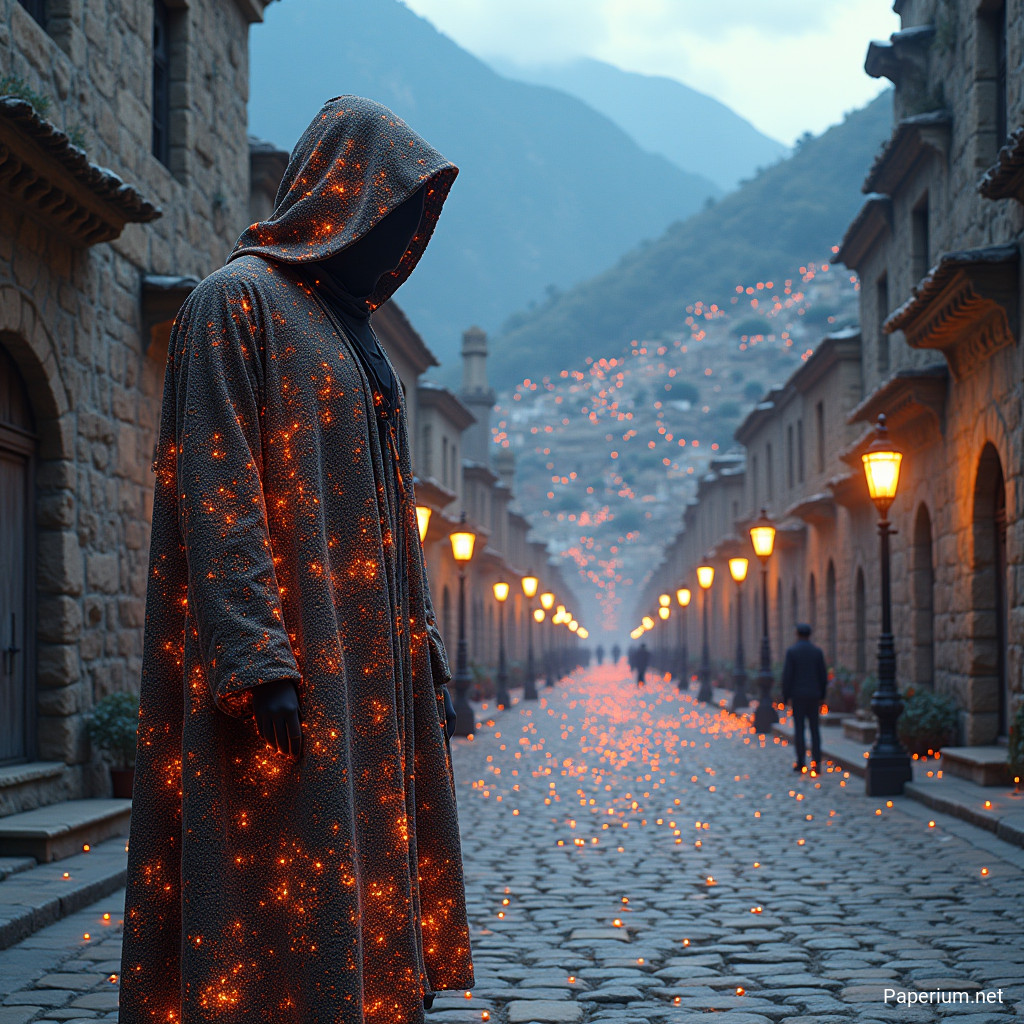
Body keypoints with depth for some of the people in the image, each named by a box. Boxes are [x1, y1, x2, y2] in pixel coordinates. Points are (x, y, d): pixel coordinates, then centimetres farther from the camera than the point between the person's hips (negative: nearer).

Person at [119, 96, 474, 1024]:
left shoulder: (352, 329, 21)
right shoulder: (239, 300, -5)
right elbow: (219, 493, -15)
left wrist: (426, 656, 17)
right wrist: (260, 660, -22)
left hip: (371, 668, 9)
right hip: (293, 662, -9)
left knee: (370, 875, 8)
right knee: (286, 894, -9)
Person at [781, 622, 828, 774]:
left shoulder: (791, 651, -7)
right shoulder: (817, 651, 2)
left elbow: (787, 675, -9)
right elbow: (823, 675, 4)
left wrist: (786, 697, -2)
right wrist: (821, 696, 13)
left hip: (797, 695, -3)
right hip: (813, 695, 3)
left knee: (799, 729, 0)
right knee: (815, 729, 7)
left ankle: (801, 763, 1)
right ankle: (816, 762, 3)